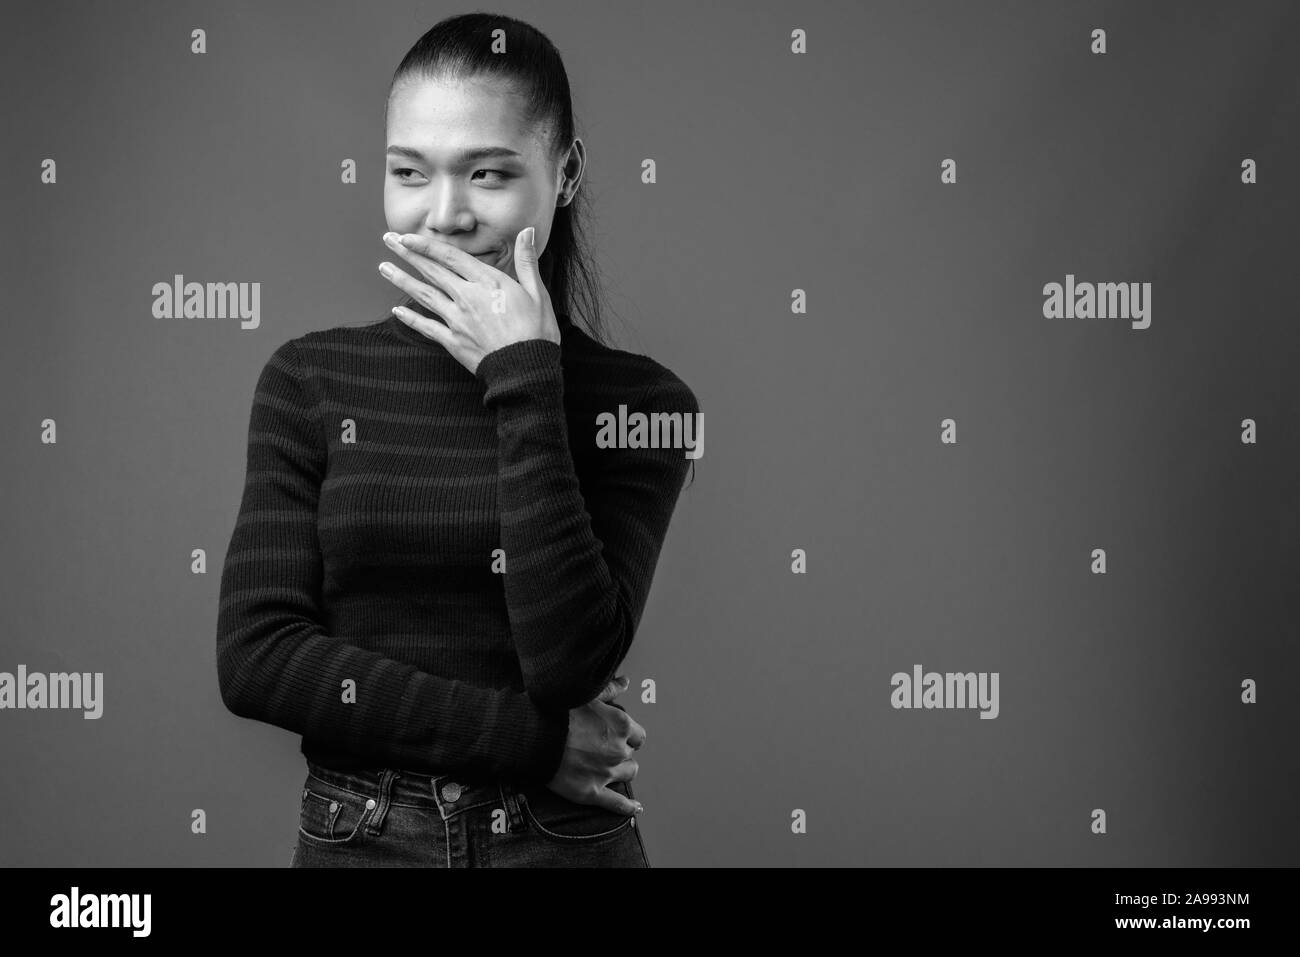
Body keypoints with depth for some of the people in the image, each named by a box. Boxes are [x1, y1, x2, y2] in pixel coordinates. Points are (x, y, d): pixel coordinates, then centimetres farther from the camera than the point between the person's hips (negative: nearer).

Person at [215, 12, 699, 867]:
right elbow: (255, 656, -10)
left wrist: (524, 382, -16)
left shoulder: (639, 402, -5)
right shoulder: (310, 381, -1)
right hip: (354, 836, 1)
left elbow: (568, 659, -17)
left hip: (566, 838, -1)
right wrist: (535, 738, -14)